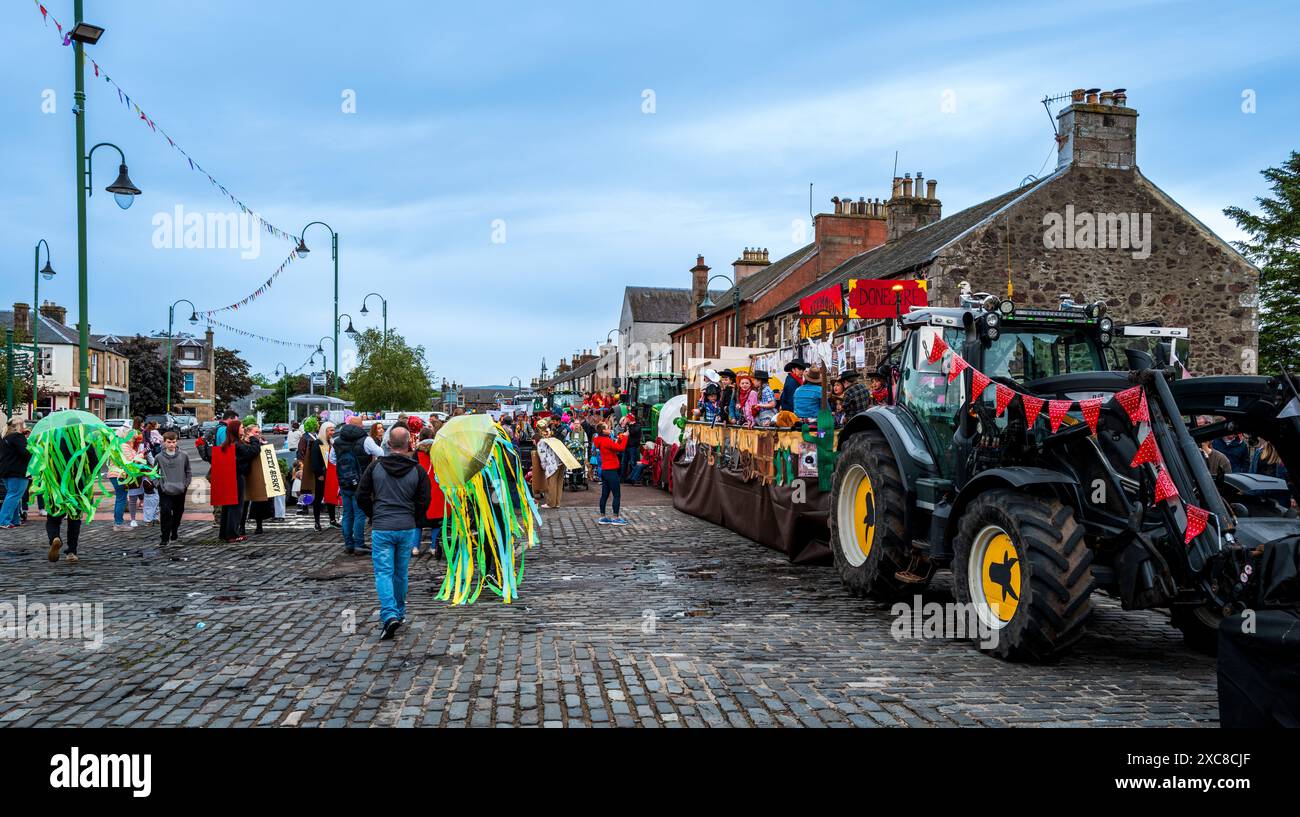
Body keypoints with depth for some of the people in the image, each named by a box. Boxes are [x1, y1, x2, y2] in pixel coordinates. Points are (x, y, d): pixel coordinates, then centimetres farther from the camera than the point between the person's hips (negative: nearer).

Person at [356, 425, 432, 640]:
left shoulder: (375, 466, -2)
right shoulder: (417, 470, -3)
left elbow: (361, 496, 2)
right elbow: (424, 501, -2)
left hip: (381, 528, -2)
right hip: (407, 528, 2)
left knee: (383, 572, -1)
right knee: (401, 572, 16)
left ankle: (390, 615, -18)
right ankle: (400, 612, 29)